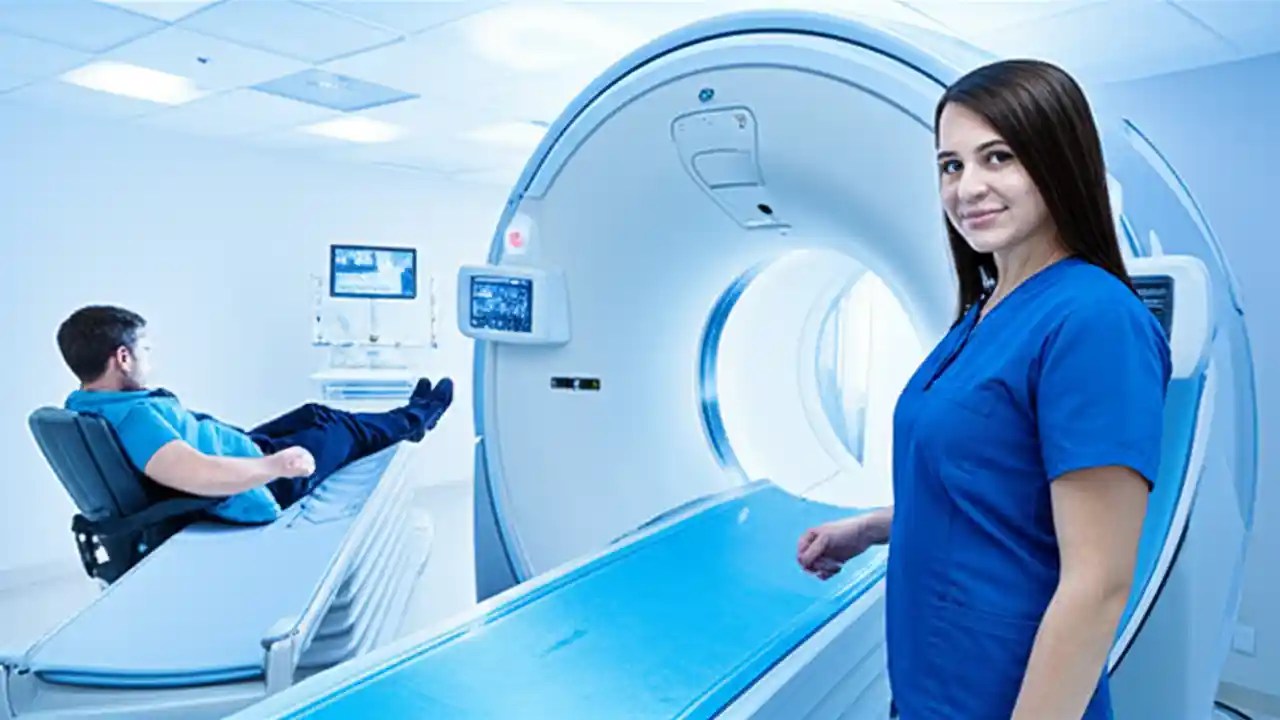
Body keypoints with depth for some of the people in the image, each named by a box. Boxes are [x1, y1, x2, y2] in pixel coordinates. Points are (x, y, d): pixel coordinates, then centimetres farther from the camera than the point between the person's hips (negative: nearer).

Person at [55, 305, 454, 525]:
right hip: (257, 484, -9)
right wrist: (278, 464, -37)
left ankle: (406, 419, 47)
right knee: (340, 429, 13)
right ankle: (414, 419, 43)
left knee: (315, 414, 23)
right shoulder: (134, 417, -37)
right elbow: (203, 476, -50)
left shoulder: (83, 407, -7)